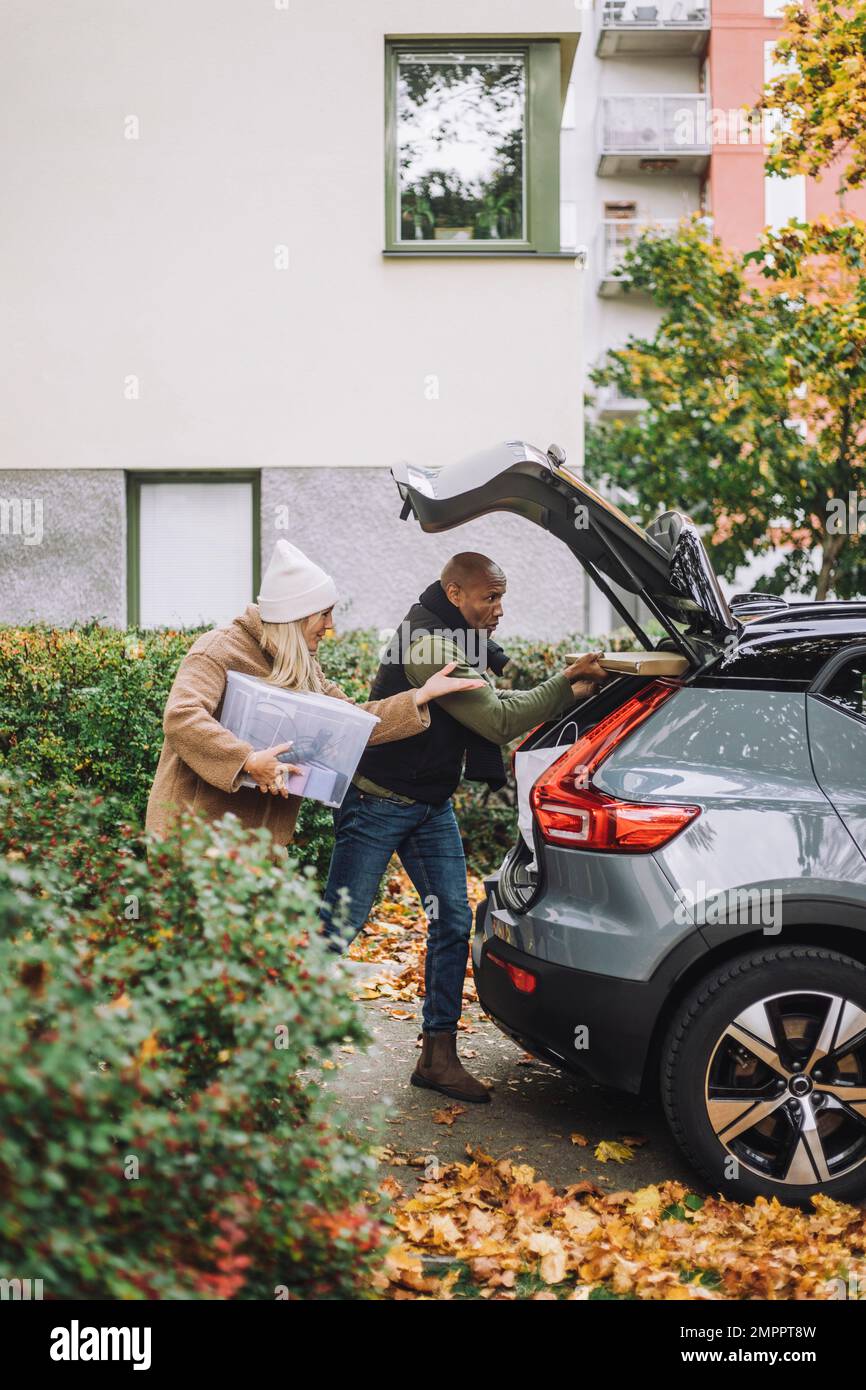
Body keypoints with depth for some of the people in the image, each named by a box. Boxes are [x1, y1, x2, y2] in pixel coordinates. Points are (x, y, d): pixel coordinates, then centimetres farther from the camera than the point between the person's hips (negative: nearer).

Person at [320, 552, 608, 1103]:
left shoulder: (459, 645, 9)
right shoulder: (430, 645, -23)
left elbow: (499, 704, 8)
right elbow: (498, 722, -24)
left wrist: (570, 692, -5)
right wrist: (566, 681, -18)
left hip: (432, 805, 9)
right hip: (379, 802, -9)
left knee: (453, 922, 3)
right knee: (341, 923, -5)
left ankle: (438, 1056, 9)